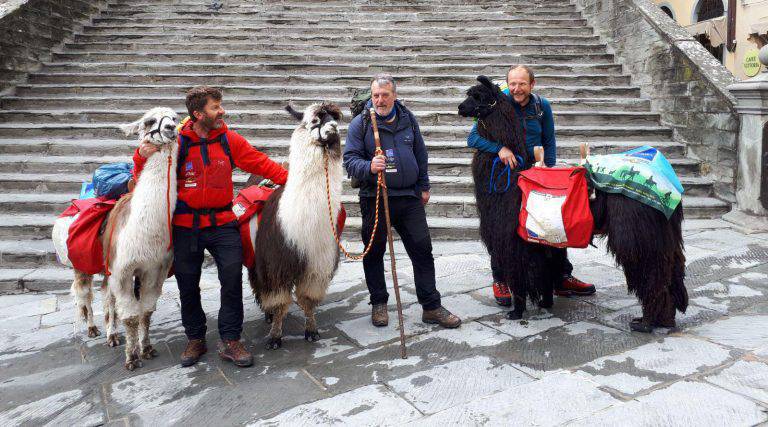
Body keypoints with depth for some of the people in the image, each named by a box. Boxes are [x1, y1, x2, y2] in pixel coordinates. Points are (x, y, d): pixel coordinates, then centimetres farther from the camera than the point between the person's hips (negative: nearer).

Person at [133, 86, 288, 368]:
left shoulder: (230, 140, 1)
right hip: (185, 226, 0)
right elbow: (146, 177, 3)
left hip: (222, 223, 1)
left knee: (233, 278, -6)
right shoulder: (176, 143, -4)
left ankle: (230, 341, 8)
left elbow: (260, 163, 2)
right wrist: (142, 156, -17)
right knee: (188, 286, 10)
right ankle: (195, 340, 29)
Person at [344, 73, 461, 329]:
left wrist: (423, 186, 17)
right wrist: (369, 167, -28)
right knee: (374, 252, 7)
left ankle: (431, 307, 12)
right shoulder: (360, 123, -1)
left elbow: (420, 154, 19)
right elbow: (350, 159, -8)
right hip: (374, 199, -3)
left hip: (409, 196, 3)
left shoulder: (408, 119, 11)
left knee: (422, 249, 2)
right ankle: (379, 304, 24)